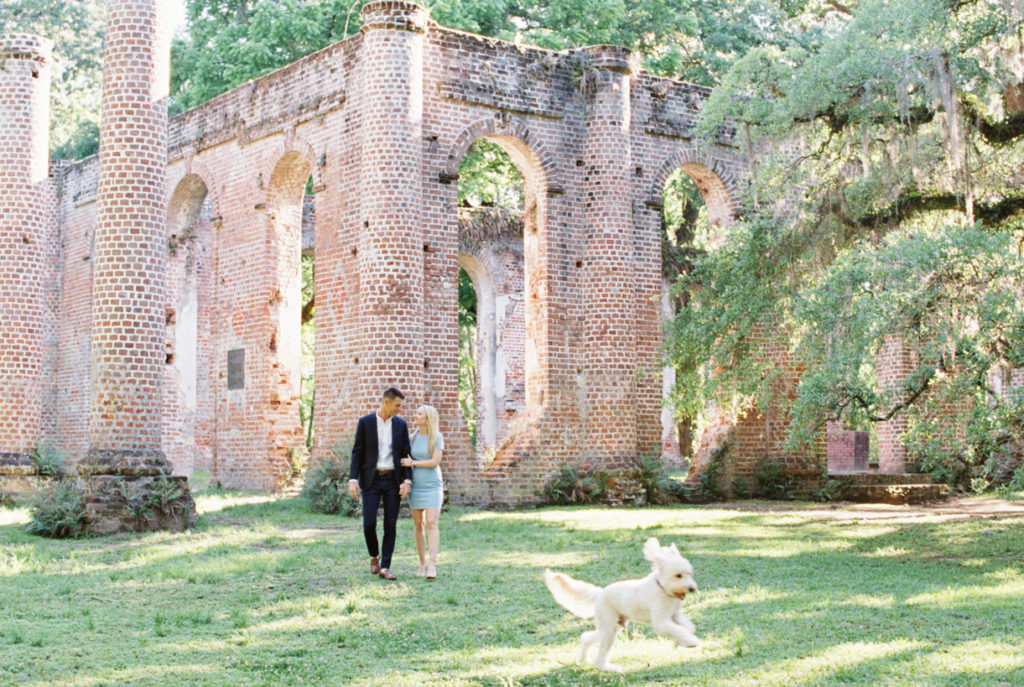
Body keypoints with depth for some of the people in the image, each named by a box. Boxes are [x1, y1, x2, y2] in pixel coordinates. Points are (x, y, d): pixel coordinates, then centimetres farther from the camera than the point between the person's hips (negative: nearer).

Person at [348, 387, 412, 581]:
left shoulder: (401, 424, 5)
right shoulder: (365, 422, -1)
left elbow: (405, 454, 5)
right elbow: (357, 453, -1)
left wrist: (407, 481, -7)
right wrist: (353, 480, -10)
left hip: (393, 480, 2)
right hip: (371, 480, -2)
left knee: (390, 525, -1)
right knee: (369, 523, -7)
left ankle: (385, 567, 4)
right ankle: (374, 556, 20)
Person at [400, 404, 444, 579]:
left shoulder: (437, 437, -6)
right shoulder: (412, 437, 6)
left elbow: (435, 462, -14)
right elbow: (406, 460, 13)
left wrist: (413, 463, -11)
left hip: (432, 486, -4)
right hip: (415, 486, 4)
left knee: (431, 524, -14)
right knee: (418, 524, 7)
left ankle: (432, 565, -20)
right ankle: (422, 563, 18)